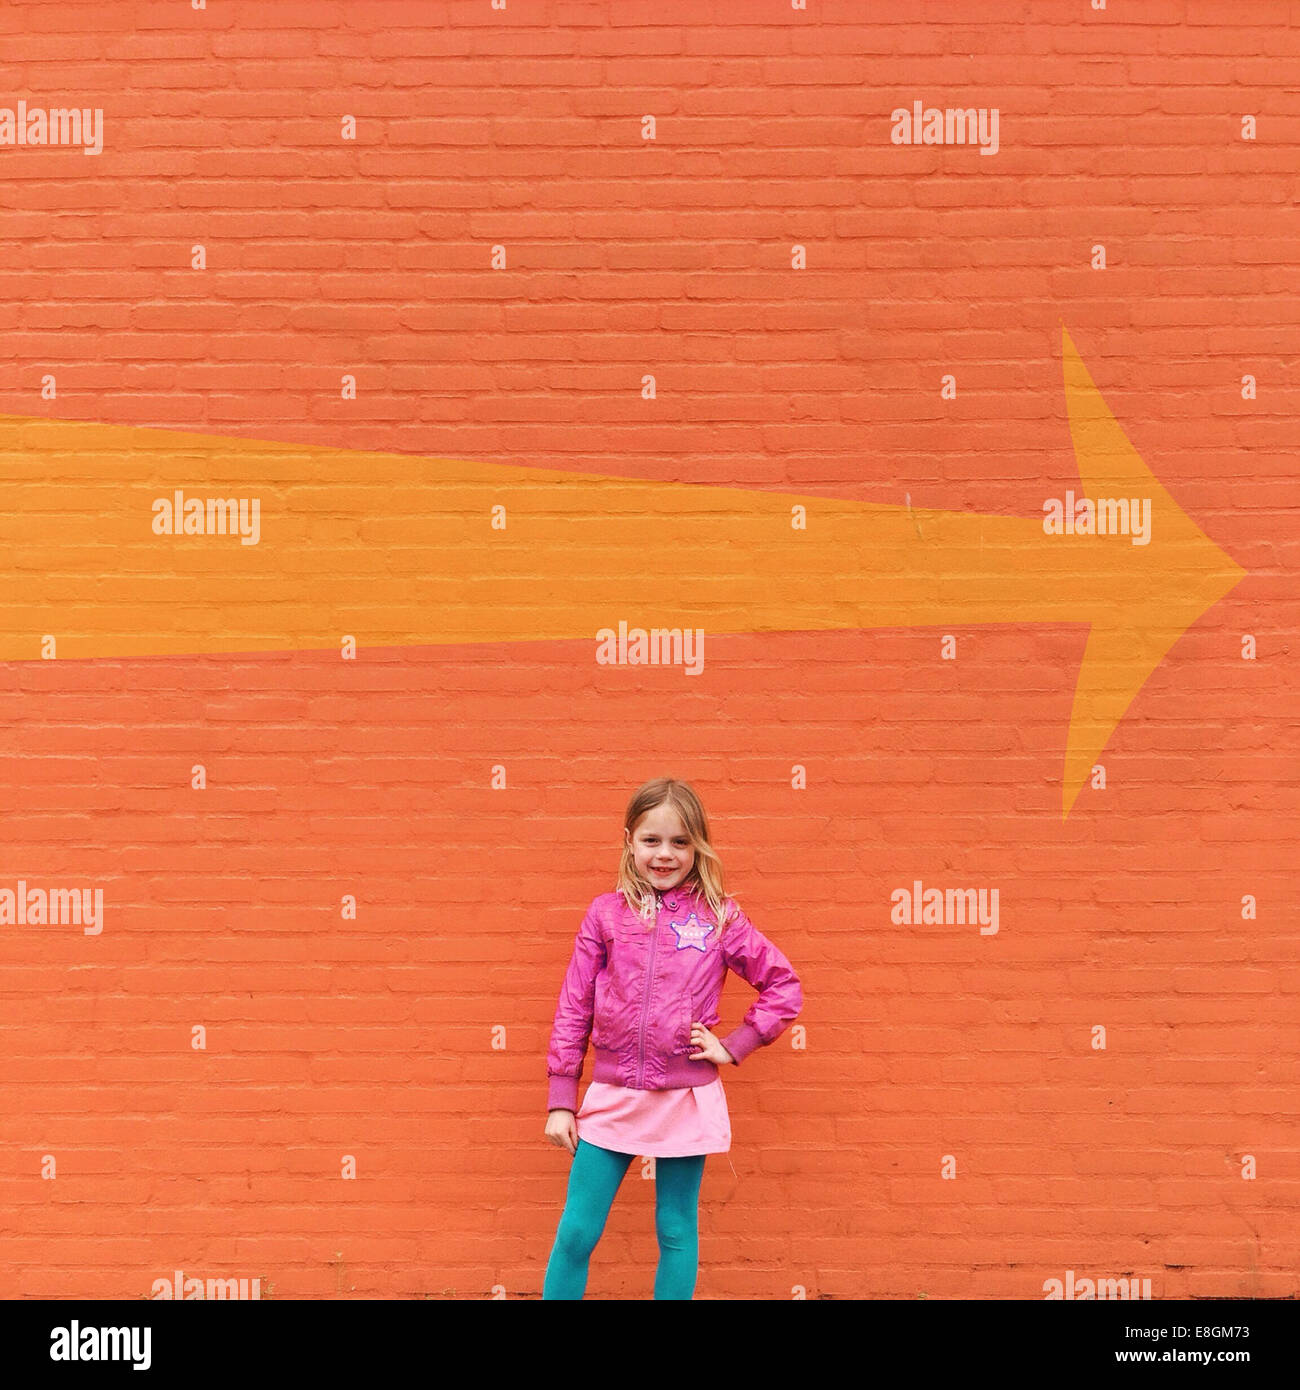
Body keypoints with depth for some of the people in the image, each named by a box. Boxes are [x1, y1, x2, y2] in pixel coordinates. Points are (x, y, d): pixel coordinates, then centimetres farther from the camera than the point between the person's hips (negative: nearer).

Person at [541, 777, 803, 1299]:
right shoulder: (605, 914, 0)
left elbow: (784, 986, 5)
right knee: (575, 1232, 4)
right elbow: (573, 1007, 3)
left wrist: (734, 1046, -3)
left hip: (686, 1099, 0)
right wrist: (560, 1102, 1)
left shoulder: (719, 918, -1)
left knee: (678, 1233, 10)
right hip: (611, 1098, 1)